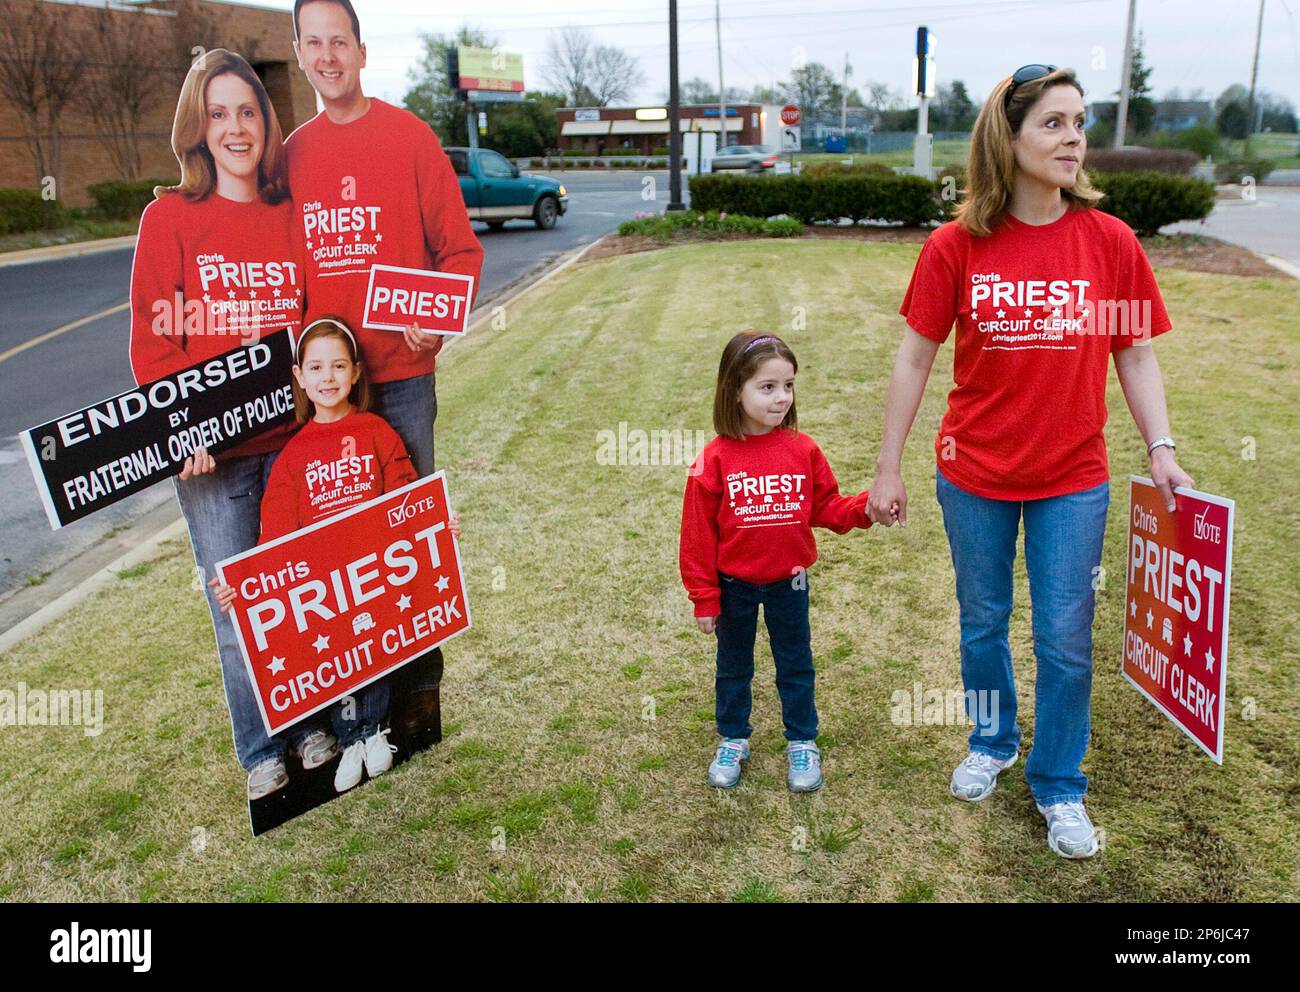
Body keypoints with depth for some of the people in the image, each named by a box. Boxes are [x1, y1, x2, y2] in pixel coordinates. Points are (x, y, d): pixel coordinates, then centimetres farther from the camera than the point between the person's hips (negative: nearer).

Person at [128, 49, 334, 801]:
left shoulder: (293, 216, 6)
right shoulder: (170, 218, 0)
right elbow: (152, 338, -2)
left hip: (292, 437, 2)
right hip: (211, 454, -2)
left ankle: (312, 725, 32)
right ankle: (260, 751, 24)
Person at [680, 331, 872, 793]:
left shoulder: (803, 449, -9)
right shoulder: (715, 458, -16)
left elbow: (825, 508, 1)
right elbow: (699, 532, -11)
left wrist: (865, 507, -18)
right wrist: (704, 597, -9)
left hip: (789, 582, 2)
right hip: (734, 585, -1)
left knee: (795, 665, 17)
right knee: (733, 667, 18)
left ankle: (801, 743, 35)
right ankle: (733, 741, 38)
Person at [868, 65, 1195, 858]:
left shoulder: (1111, 241, -6)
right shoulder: (956, 246, -9)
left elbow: (1136, 356, 2)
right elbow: (916, 357, -4)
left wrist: (1162, 452, -8)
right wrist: (889, 469, -3)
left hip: (1073, 481, 0)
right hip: (975, 476, 0)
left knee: (1066, 643, 9)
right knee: (983, 625, 17)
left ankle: (1060, 786, 30)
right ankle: (992, 744, 43)